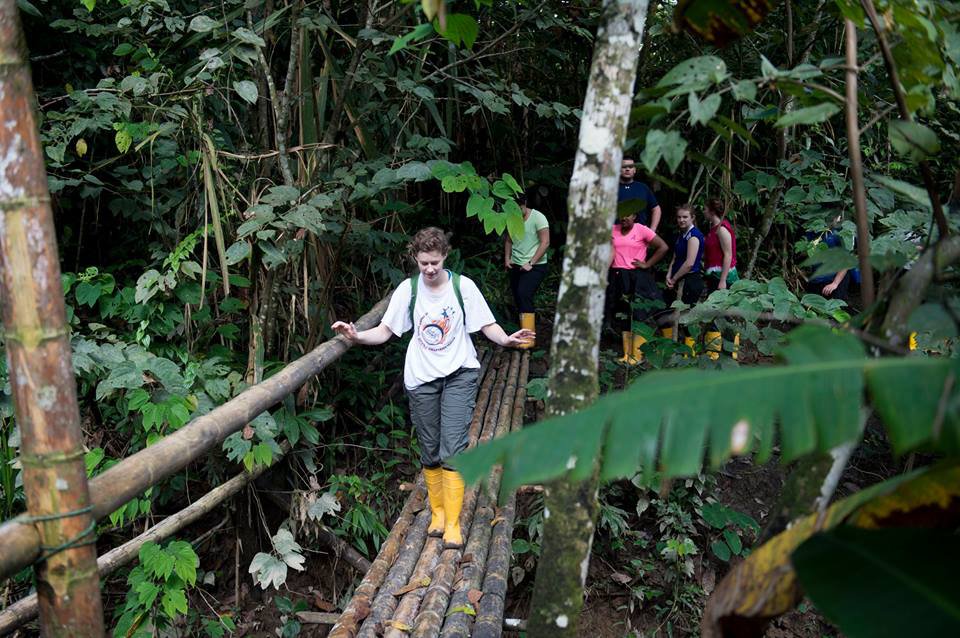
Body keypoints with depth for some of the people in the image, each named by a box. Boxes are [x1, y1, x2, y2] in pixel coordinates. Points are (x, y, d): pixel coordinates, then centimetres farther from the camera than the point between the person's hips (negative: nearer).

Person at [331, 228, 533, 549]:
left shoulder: (463, 285, -6)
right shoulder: (408, 289, -2)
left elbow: (487, 325, -2)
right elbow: (385, 331, -1)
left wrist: (506, 339, -23)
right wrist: (356, 336, -19)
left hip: (459, 374, -2)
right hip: (421, 378, 2)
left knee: (453, 447, -10)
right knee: (430, 451, 10)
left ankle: (453, 523, -2)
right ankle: (437, 511, 30)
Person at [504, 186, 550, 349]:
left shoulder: (538, 218, -11)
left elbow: (545, 243, -13)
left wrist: (530, 263, -17)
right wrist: (507, 258, 4)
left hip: (535, 266, -6)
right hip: (516, 266, 7)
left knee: (524, 294, -23)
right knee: (518, 299, 8)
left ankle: (529, 338, -23)